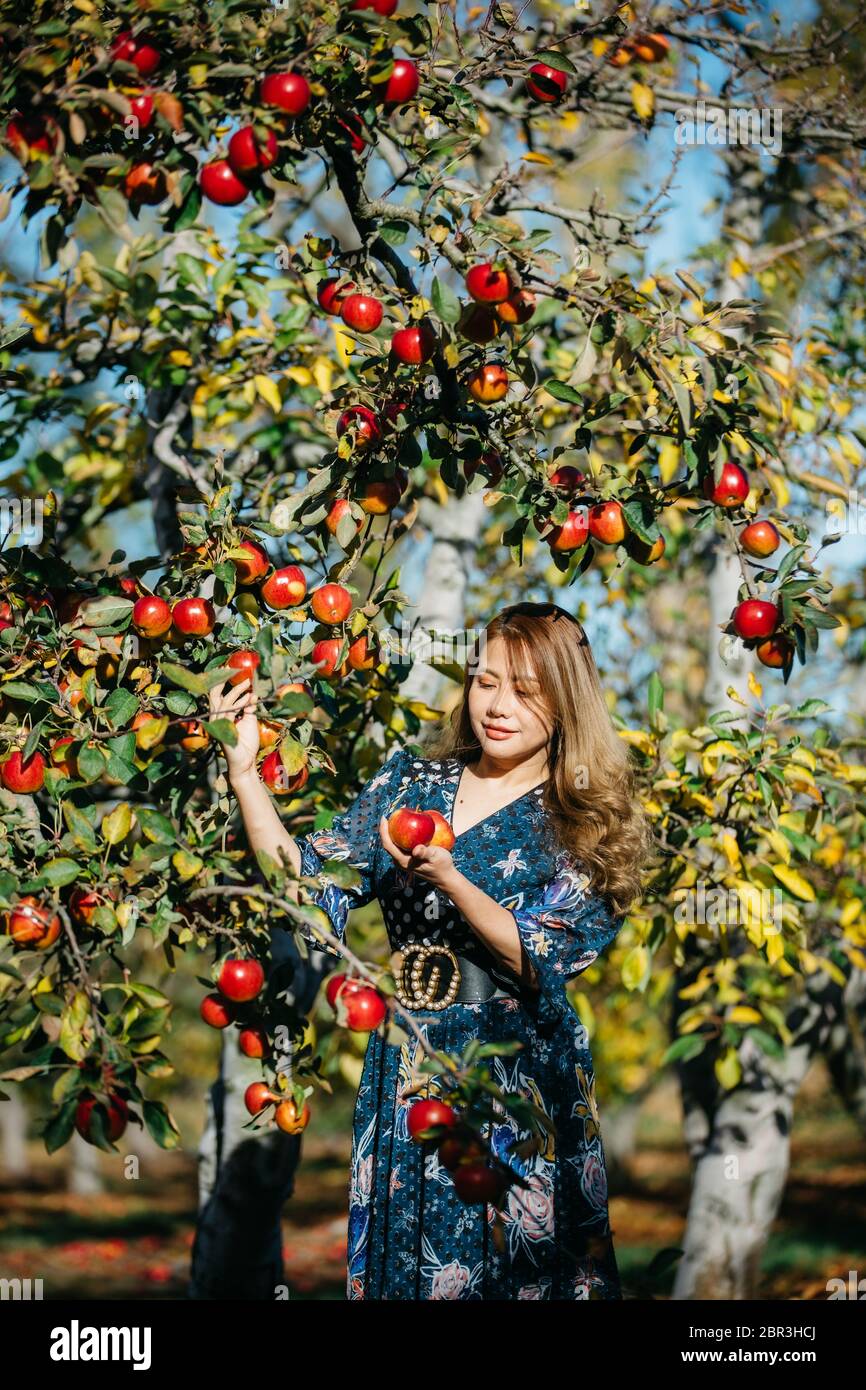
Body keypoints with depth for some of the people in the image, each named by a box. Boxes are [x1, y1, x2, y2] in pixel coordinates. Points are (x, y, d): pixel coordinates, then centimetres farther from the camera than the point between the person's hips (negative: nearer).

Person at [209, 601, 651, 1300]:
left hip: (521, 1079, -3)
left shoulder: (585, 823, -2)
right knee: (400, 1262, 10)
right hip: (407, 1065, 3)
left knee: (519, 1271, 3)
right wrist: (243, 768, -8)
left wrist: (447, 878, -26)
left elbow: (539, 960, -13)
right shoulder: (411, 779, 6)